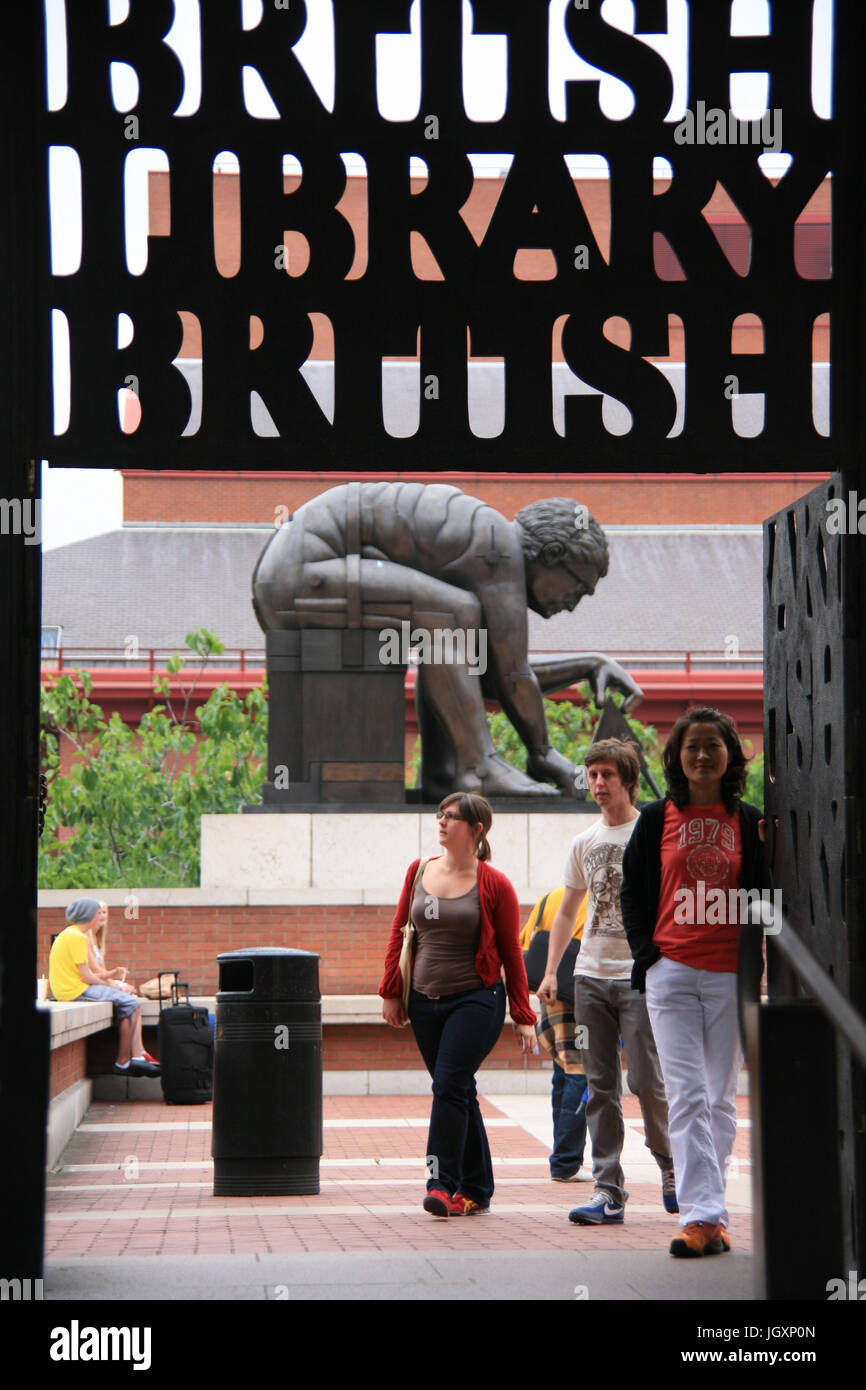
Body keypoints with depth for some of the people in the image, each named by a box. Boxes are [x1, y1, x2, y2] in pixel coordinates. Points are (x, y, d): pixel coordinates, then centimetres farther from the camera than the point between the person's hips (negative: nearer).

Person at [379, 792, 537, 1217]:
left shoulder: (494, 884, -4)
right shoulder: (419, 871, 8)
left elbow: (511, 954, -1)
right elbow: (398, 934, 14)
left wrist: (523, 1016, -1)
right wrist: (391, 991, 9)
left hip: (476, 999, -5)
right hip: (425, 1002, 5)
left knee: (449, 1085, -17)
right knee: (458, 1092, 9)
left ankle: (443, 1183, -15)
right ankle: (475, 1189, 16)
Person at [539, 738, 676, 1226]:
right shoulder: (585, 843, 14)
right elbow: (567, 912, 22)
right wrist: (550, 972, 14)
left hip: (641, 975, -5)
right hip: (591, 975, 5)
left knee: (646, 1079, -8)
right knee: (600, 1087, 1)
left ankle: (672, 1166, 16)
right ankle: (609, 1192, 1)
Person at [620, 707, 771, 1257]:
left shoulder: (747, 820, 7)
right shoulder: (657, 819, 5)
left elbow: (762, 896, 10)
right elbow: (634, 892, 8)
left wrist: (756, 960, -4)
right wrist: (647, 955, -1)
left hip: (730, 974, 1)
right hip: (673, 971, -1)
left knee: (721, 1098, 6)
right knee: (687, 1095, -9)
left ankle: (711, 1215, 13)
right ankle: (701, 1215, -15)